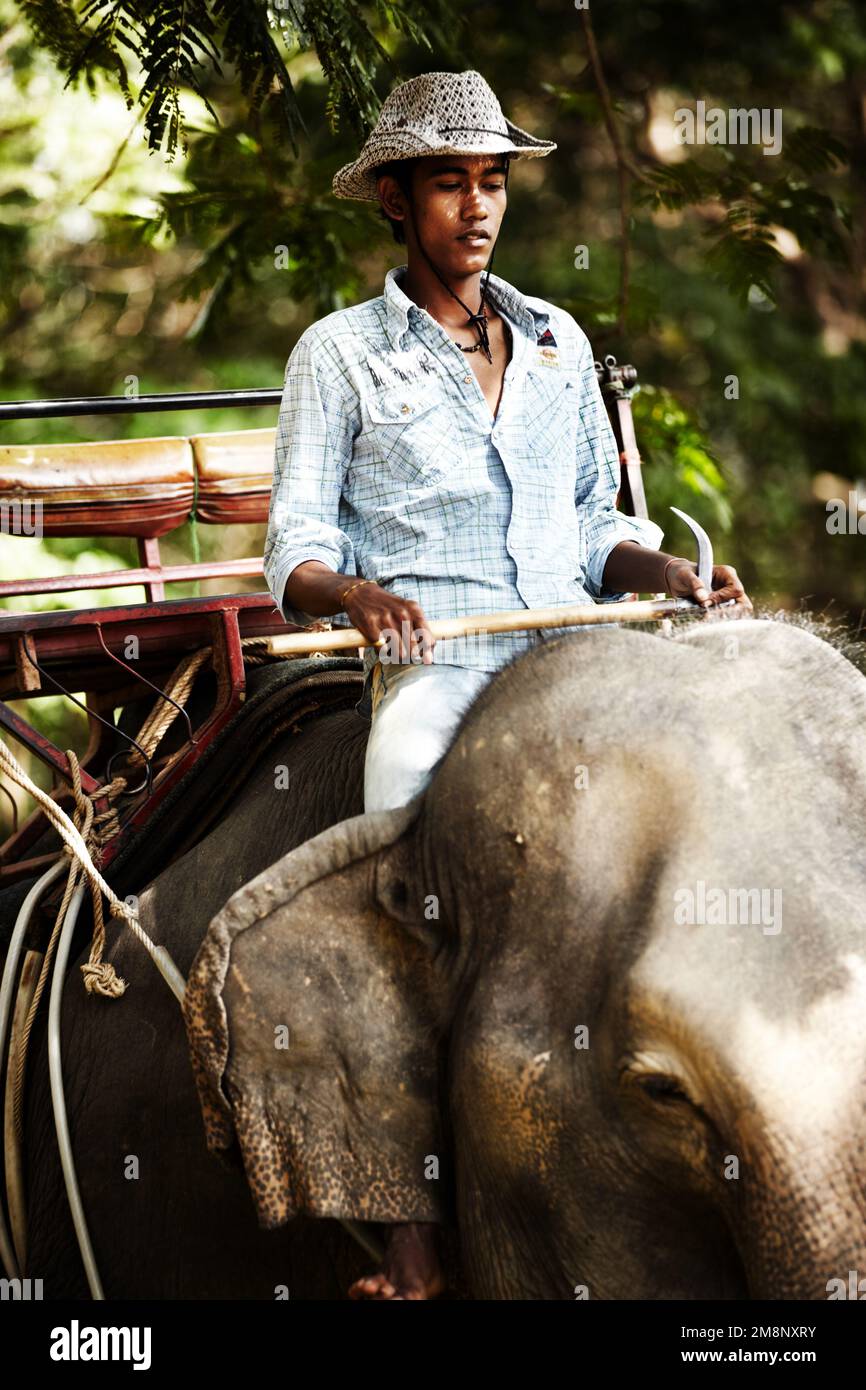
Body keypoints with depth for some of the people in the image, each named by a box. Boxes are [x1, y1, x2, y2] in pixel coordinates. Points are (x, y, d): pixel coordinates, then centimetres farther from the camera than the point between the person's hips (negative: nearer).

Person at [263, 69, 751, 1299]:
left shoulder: (558, 343, 21)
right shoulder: (340, 353, 11)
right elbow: (297, 549, 7)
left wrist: (673, 576, 4)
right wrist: (357, 593, -15)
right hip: (432, 675, -3)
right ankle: (414, 1251, -18)